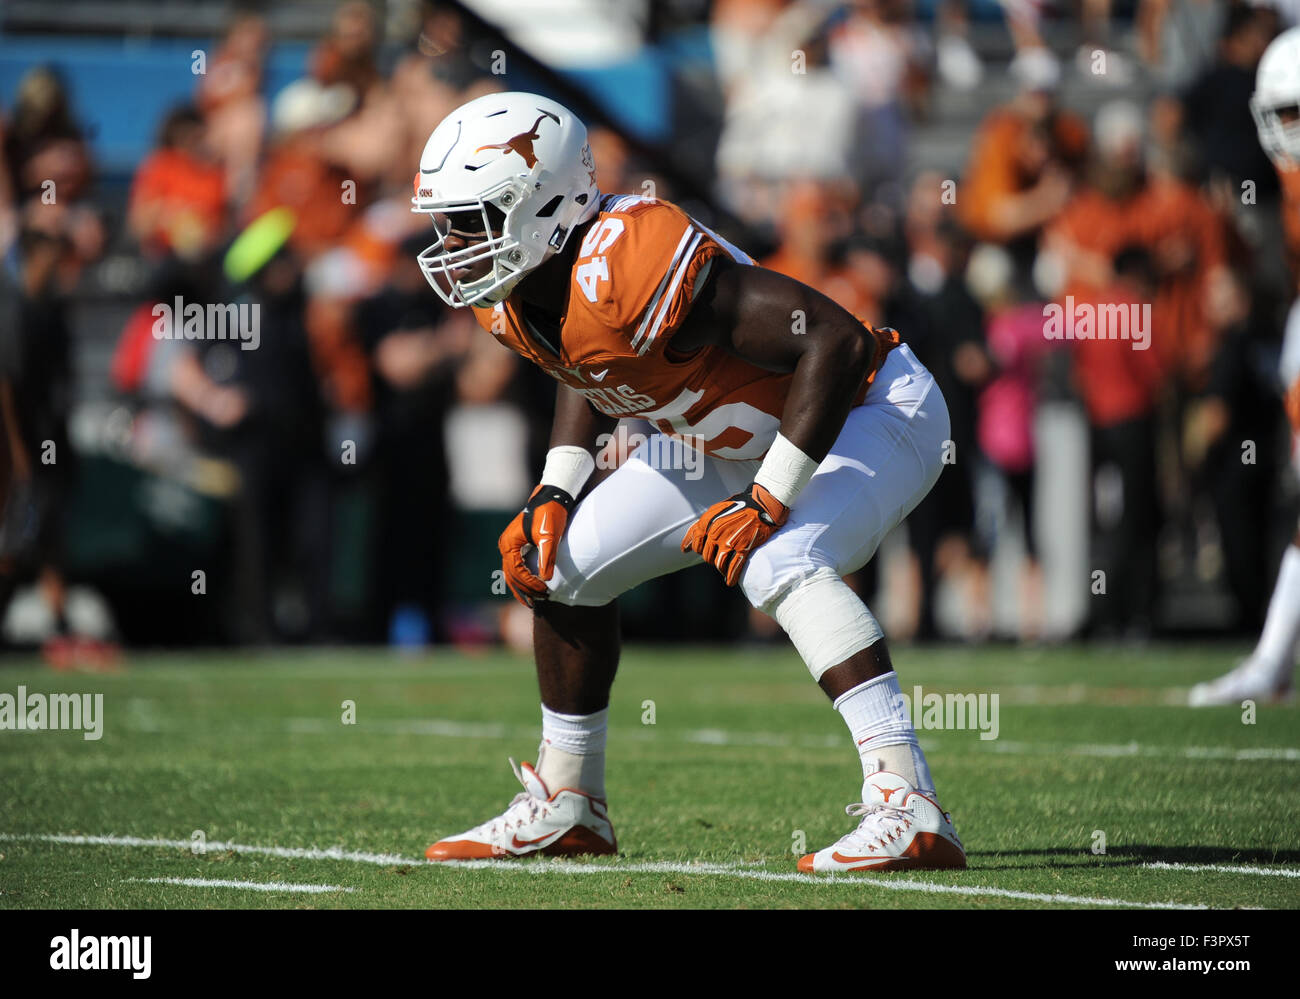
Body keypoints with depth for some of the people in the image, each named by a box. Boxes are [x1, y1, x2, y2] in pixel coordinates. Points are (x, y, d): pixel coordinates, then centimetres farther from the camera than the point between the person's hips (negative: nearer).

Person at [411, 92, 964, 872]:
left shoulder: (630, 267, -36)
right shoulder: (509, 298, -9)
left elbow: (835, 341, -35)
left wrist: (767, 503, -31)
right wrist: (554, 496, 0)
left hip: (869, 411, -9)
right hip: (737, 437, 9)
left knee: (779, 566, -34)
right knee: (562, 563, 6)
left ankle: (911, 812, -36)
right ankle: (567, 805, 22)